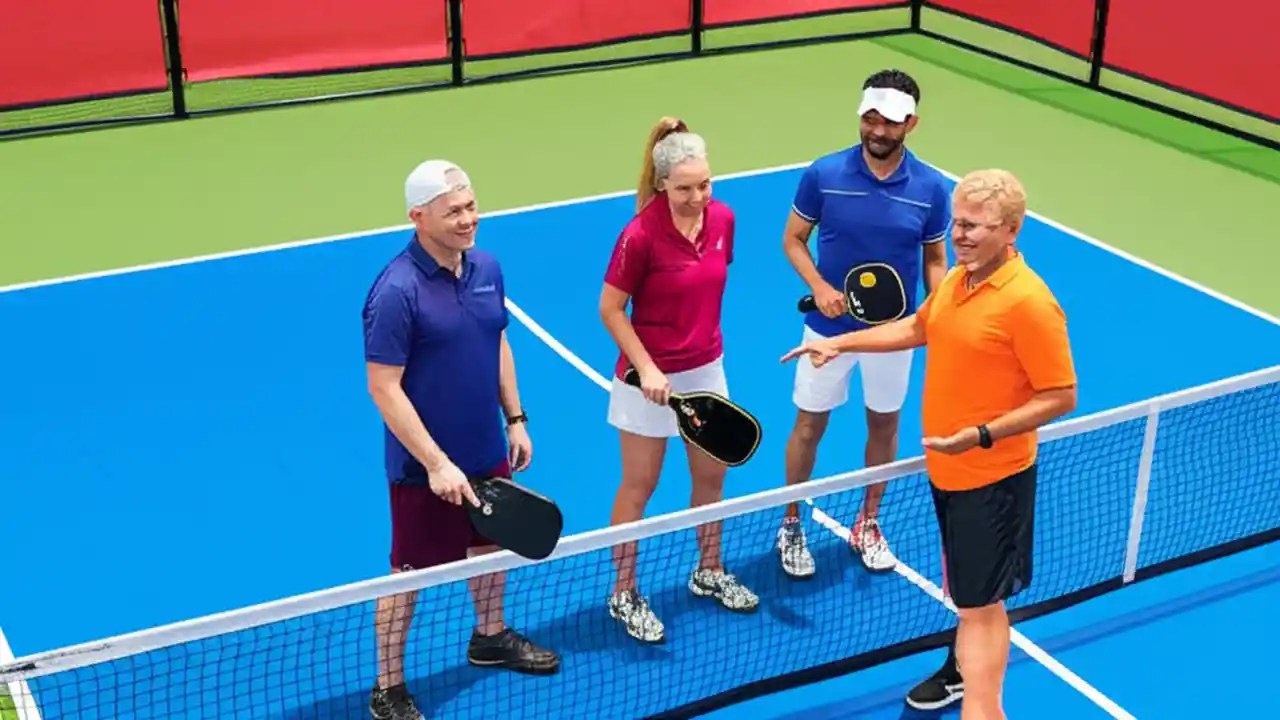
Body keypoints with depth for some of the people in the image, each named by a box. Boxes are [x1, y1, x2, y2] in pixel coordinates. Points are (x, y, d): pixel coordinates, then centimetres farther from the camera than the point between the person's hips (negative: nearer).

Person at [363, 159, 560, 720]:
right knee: (410, 574, 6)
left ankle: (490, 638, 50)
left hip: (489, 454, 7)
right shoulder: (396, 291, -23)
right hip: (425, 467, -7)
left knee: (494, 545, 25)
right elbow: (384, 389, -22)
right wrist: (436, 463, -25)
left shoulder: (487, 268, -1)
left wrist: (515, 419, 10)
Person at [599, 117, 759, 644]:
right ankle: (624, 595, 22)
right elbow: (610, 309, -15)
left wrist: (702, 335, 15)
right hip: (651, 376, -6)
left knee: (712, 475, 18)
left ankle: (709, 573, 39)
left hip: (707, 368, 6)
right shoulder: (640, 235, -23)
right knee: (639, 486, 7)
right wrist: (646, 368, -20)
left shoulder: (723, 219, -6)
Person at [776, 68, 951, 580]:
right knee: (810, 425, 9)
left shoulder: (931, 188, -10)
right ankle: (791, 525, 28)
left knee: (884, 425, 16)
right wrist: (819, 286, -19)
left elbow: (935, 258, 2)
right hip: (830, 327, -1)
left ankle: (868, 524, 37)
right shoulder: (823, 174, -13)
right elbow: (793, 239, -3)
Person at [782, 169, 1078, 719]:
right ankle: (967, 666, 44)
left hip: (992, 477, -8)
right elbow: (918, 328, 22)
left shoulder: (1027, 302, -23)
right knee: (967, 589, 25)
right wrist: (841, 343, 17)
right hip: (946, 468, 8)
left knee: (980, 601, -4)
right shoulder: (956, 278, 2)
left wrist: (982, 436, -28)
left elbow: (1060, 396, -21)